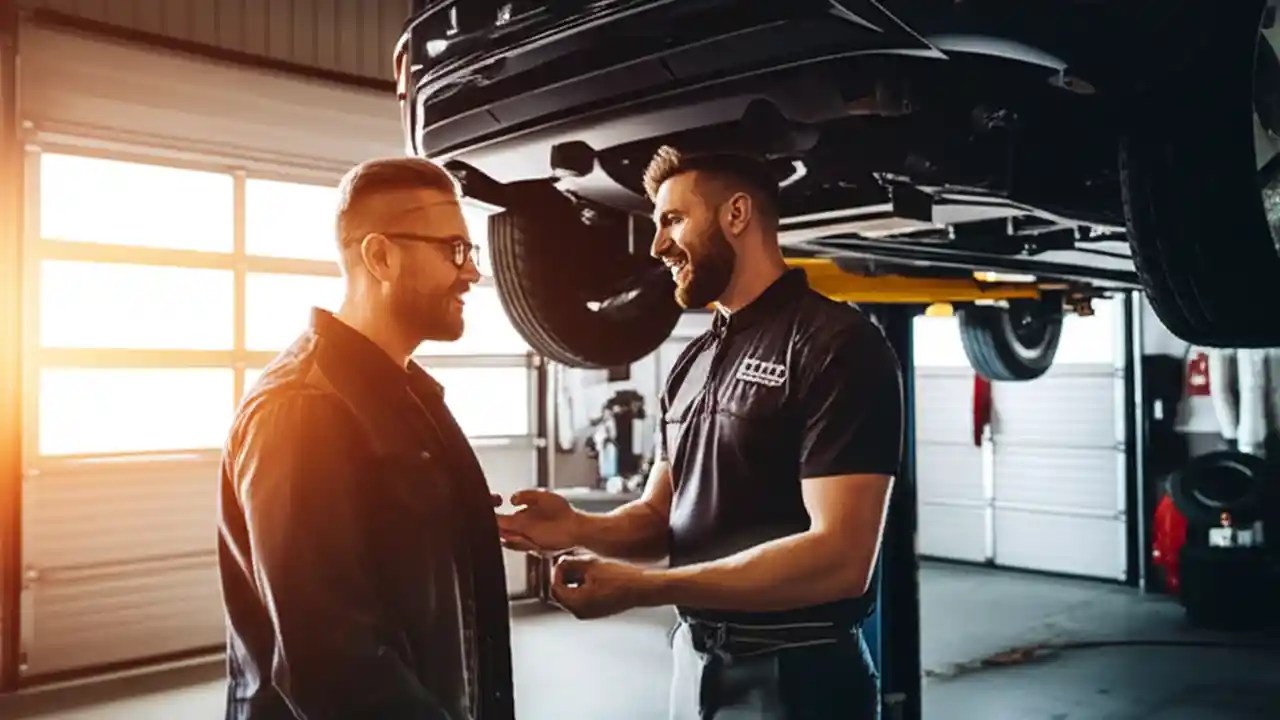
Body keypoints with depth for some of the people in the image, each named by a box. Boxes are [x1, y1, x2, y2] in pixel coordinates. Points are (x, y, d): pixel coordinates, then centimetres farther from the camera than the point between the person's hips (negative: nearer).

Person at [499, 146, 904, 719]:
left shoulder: (836, 345, -15)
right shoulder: (694, 360, 10)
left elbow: (840, 556, -23)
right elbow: (659, 516, 11)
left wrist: (640, 587, -25)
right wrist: (580, 529, -11)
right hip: (695, 661, 7)